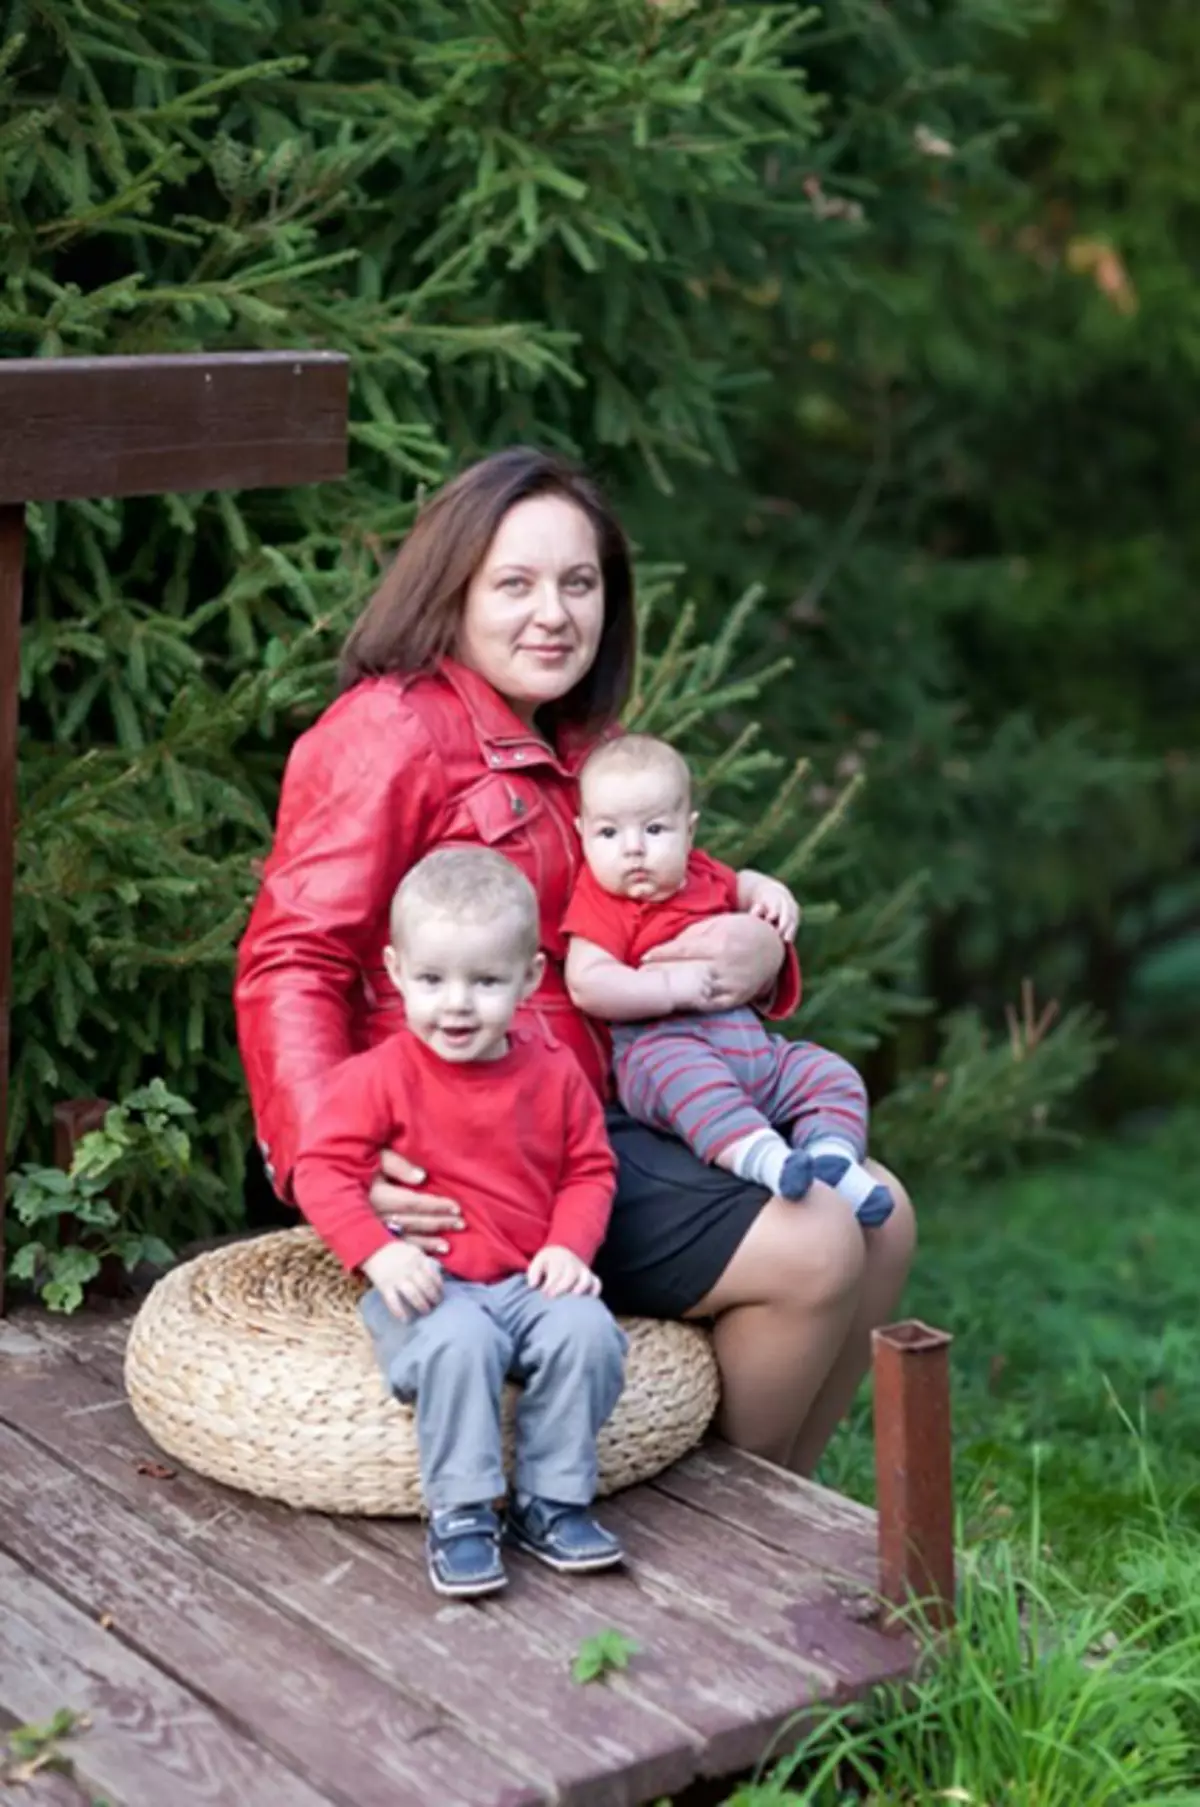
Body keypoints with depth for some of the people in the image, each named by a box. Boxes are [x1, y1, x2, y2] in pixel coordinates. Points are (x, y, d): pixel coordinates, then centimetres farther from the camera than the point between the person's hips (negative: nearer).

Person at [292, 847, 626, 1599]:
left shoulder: (555, 1072, 5)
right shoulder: (381, 1076, -5)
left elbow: (590, 1169, 11)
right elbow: (322, 1169, -9)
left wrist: (568, 1246, -7)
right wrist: (378, 1252, -23)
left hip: (532, 1282, 3)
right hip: (430, 1286, -3)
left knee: (587, 1332, -26)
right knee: (458, 1342, -35)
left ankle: (554, 1501, -8)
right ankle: (462, 1514, -19)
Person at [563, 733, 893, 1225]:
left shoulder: (701, 874, 17)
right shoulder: (601, 902, -5)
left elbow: (740, 884, 42)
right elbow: (587, 985, -18)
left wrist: (770, 893, 18)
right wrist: (671, 987, -23)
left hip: (750, 1045, 8)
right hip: (661, 1048, -8)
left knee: (831, 1074, 0)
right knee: (688, 1076, -40)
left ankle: (832, 1152, -22)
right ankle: (765, 1157, -55)